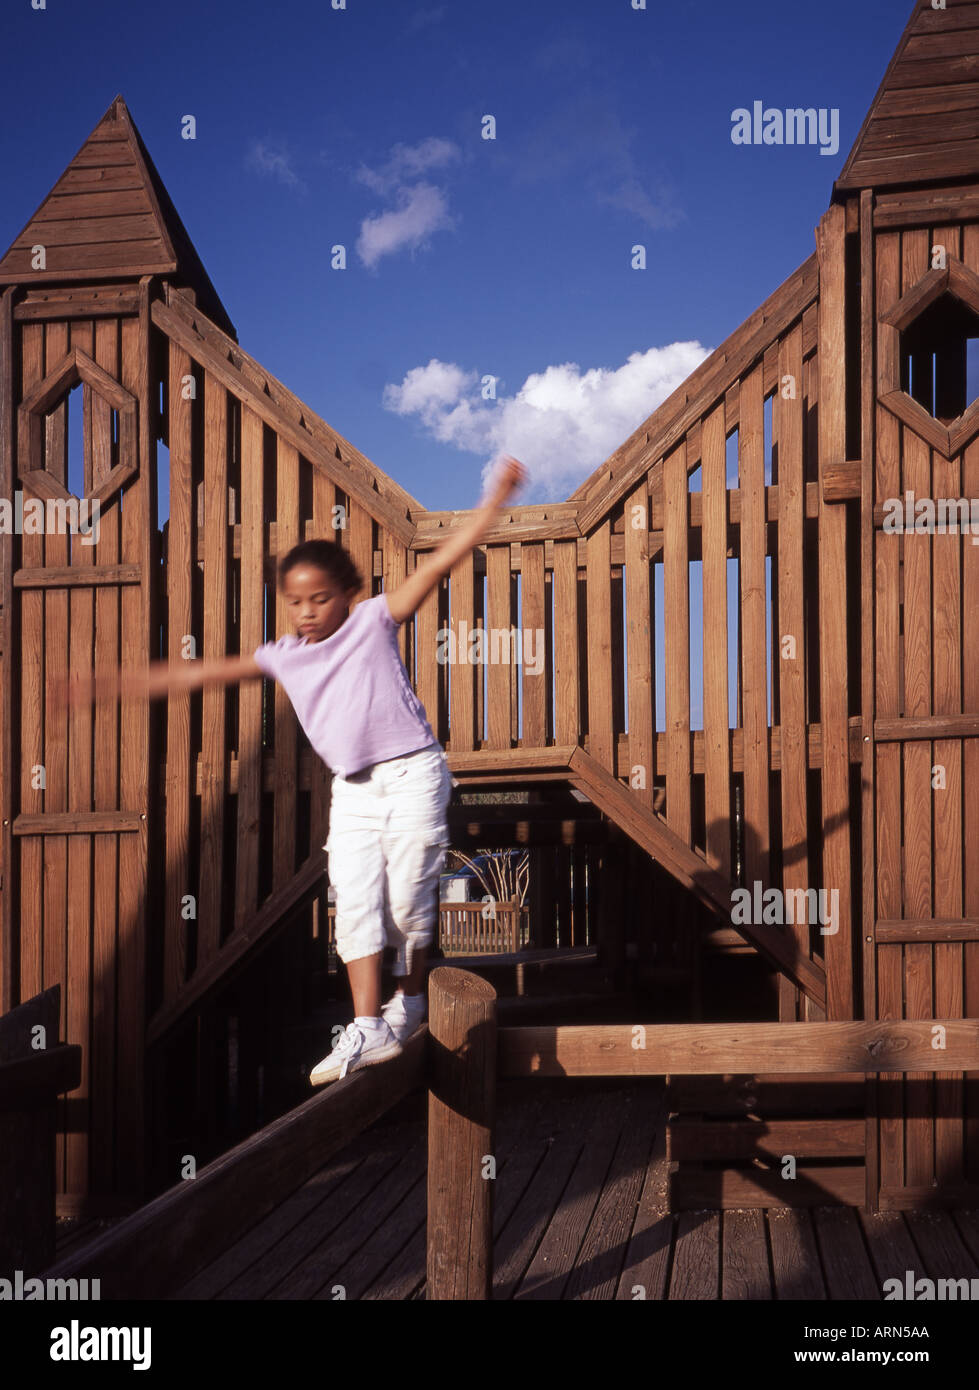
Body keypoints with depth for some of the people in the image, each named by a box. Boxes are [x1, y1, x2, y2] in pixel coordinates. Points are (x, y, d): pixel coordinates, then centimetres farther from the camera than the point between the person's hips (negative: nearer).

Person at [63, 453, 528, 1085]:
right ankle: (369, 1026, -2)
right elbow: (202, 672, 10)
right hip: (352, 790, 4)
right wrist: (113, 683, 8)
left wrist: (497, 497, -12)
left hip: (411, 773, -4)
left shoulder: (375, 620, -2)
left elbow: (440, 563, -7)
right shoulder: (285, 656, 8)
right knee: (355, 901, -3)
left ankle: (412, 997, 23)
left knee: (409, 895, 0)